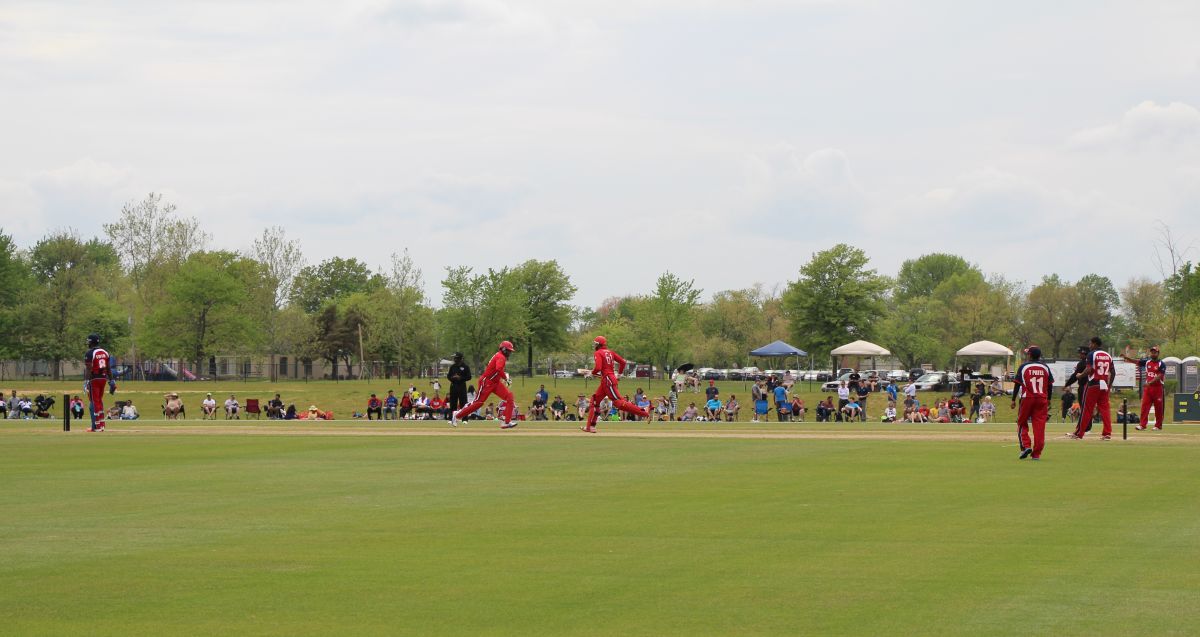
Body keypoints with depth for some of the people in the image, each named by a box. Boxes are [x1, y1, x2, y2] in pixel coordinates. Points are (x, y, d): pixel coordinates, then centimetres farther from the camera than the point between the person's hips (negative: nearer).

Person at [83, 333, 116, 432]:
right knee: (99, 401, 17)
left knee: (94, 402, -3)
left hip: (94, 379, -7)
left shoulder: (90, 353, -11)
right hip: (103, 378, 7)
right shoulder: (105, 352, 11)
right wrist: (111, 381, 15)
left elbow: (88, 369, -18)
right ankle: (101, 425, 19)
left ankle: (97, 426, -5)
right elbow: (109, 368, 12)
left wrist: (86, 382, -21)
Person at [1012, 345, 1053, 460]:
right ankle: (1036, 453, -1)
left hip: (1027, 398, -3)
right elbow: (1050, 385, 10)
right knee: (1039, 425, 2)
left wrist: (1013, 400, 2)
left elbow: (1017, 384, -4)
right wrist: (1048, 400, 20)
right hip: (1042, 399, 3)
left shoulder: (1023, 367, -2)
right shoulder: (1045, 367, 7)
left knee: (1022, 423, 10)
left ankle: (1026, 446, -8)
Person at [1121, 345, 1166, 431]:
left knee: (1158, 407, 3)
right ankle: (1142, 425, -9)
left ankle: (1158, 426, 12)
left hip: (1157, 387, -3)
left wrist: (1150, 382, -28)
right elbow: (1135, 361, -2)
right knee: (1145, 406, -6)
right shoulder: (1146, 362, 8)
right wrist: (1126, 357, -18)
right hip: (1147, 387, 4)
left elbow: (1159, 376, -16)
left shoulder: (1161, 364, -6)